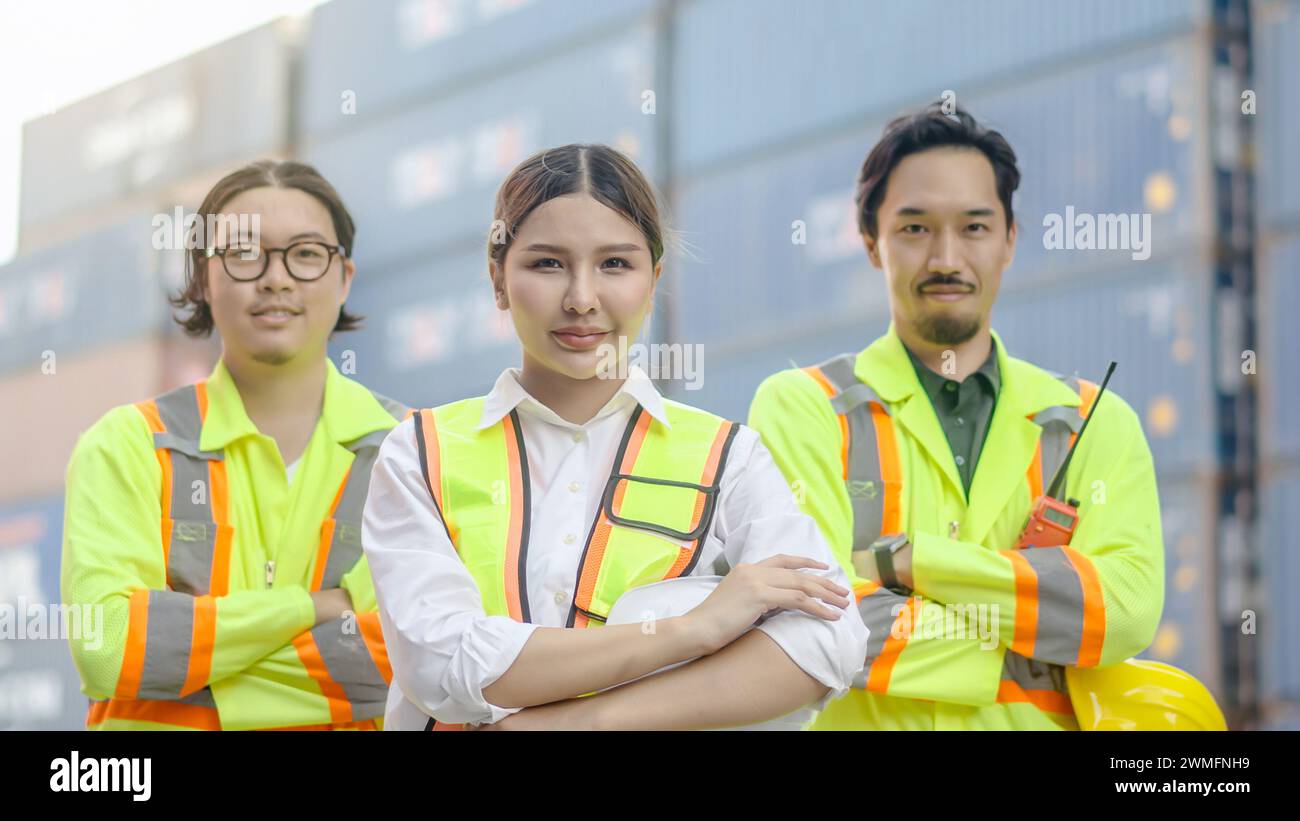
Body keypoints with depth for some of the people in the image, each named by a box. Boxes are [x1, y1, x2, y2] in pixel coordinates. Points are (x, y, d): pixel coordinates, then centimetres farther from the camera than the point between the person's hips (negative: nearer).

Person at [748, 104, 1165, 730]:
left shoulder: (1096, 424, 13)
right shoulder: (800, 409, 5)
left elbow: (1128, 607, -4)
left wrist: (905, 560, -8)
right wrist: (1045, 632, -4)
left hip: (1041, 722, 1)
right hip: (861, 722, -1)